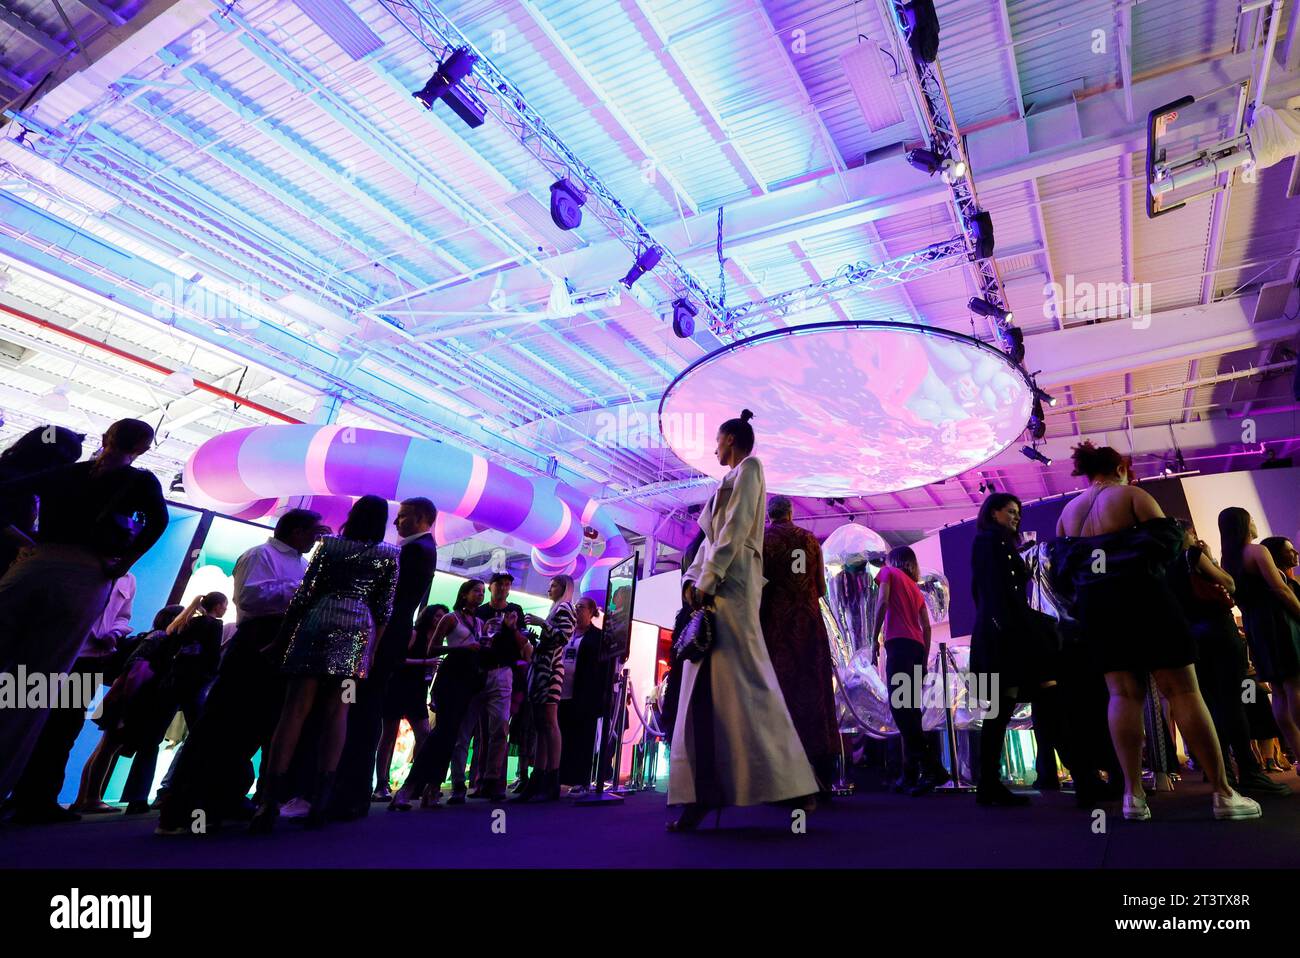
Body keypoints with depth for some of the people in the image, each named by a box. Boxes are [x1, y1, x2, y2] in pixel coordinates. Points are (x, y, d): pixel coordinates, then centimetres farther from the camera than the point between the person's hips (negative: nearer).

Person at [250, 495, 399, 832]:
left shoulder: (329, 544, 10)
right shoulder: (390, 556, 8)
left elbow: (304, 593, 6)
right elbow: (384, 609, 3)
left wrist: (284, 632, 12)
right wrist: (372, 648, 7)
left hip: (318, 623, 1)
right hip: (358, 630, 0)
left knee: (295, 709, -1)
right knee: (337, 712, 1)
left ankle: (271, 798, -7)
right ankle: (321, 797, -2)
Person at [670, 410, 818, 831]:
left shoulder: (749, 467, 3)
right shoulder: (730, 480, 28)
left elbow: (737, 527, -11)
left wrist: (709, 577, -16)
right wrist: (693, 579, 9)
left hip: (730, 583, -9)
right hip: (714, 586, 9)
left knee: (740, 680, -12)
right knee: (705, 689, 2)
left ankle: (787, 781, -6)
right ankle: (702, 796, 3)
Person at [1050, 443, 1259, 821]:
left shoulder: (1068, 511, 14)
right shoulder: (1132, 494, 1)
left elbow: (1060, 566, 9)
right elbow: (1166, 538, -7)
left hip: (1093, 605, 4)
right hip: (1139, 594, -4)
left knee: (1123, 694, 4)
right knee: (1183, 691, 1)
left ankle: (1133, 794, -1)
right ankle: (1223, 793, 4)